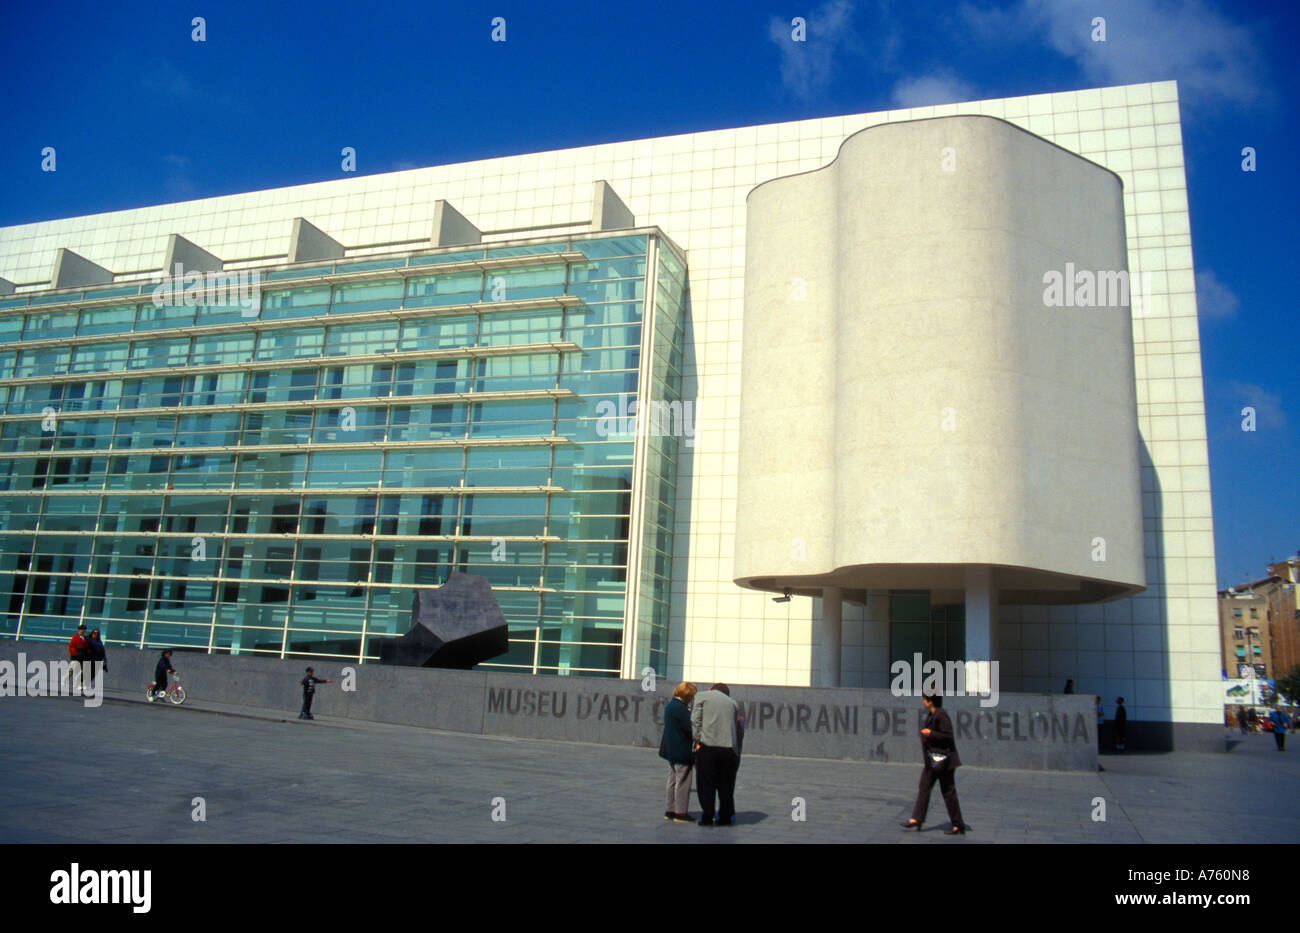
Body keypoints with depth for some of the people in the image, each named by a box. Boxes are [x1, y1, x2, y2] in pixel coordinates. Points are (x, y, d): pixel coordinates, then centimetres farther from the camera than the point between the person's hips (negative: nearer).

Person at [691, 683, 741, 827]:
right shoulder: (732, 702, 20)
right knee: (725, 784, 12)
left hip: (707, 745, -3)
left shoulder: (702, 696, 11)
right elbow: (737, 728, 16)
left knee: (706, 783, 5)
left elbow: (695, 720, 0)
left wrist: (698, 741, 0)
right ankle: (725, 817, 14)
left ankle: (707, 817, 3)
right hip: (729, 746, 3)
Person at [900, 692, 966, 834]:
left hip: (942, 760, -10)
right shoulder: (932, 715, 10)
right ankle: (916, 819, 10)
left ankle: (958, 825, 11)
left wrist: (931, 734, -21)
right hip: (932, 760, 10)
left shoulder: (941, 715, -18)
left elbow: (948, 736, -22)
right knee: (924, 787, 8)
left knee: (948, 791, 0)